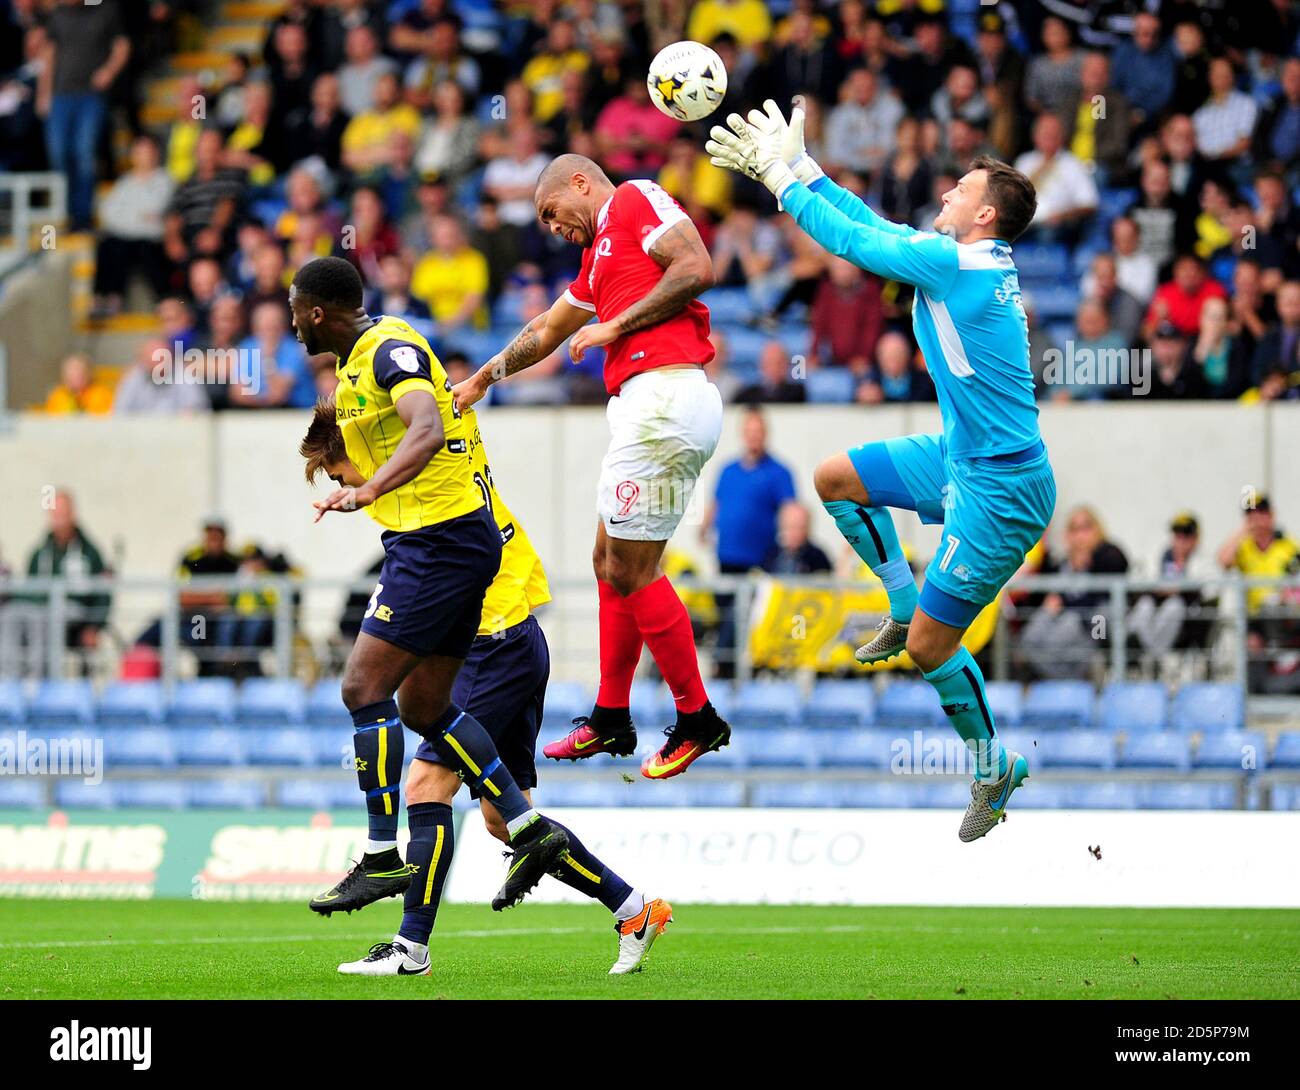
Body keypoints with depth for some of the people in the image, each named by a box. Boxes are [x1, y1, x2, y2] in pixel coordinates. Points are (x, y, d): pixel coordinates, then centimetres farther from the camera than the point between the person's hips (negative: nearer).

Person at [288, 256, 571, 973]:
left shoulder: (391, 350, -15)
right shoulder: (359, 362, 16)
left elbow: (427, 431, -32)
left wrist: (367, 492, -44)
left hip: (439, 540, -10)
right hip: (428, 543, 10)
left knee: (365, 686, -11)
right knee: (421, 705, 11)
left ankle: (382, 855, -10)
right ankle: (529, 828, 13)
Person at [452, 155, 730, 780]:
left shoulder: (636, 201, 1)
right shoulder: (598, 256, 29)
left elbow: (697, 268, -12)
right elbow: (546, 333, 40)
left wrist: (615, 325, -8)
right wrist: (483, 379, 48)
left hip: (664, 394, -10)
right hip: (643, 405, 10)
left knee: (632, 569, -7)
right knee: (611, 561, 14)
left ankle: (697, 721, -1)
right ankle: (610, 721, 23)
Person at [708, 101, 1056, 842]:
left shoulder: (956, 263, -22)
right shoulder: (969, 259, 4)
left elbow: (852, 239, -14)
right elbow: (874, 226, 15)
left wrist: (782, 176, -2)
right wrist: (801, 167, 14)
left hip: (1000, 488, -10)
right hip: (963, 455, 10)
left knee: (930, 645, -4)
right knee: (835, 479, 17)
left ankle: (993, 764, 15)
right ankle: (906, 606, 25)